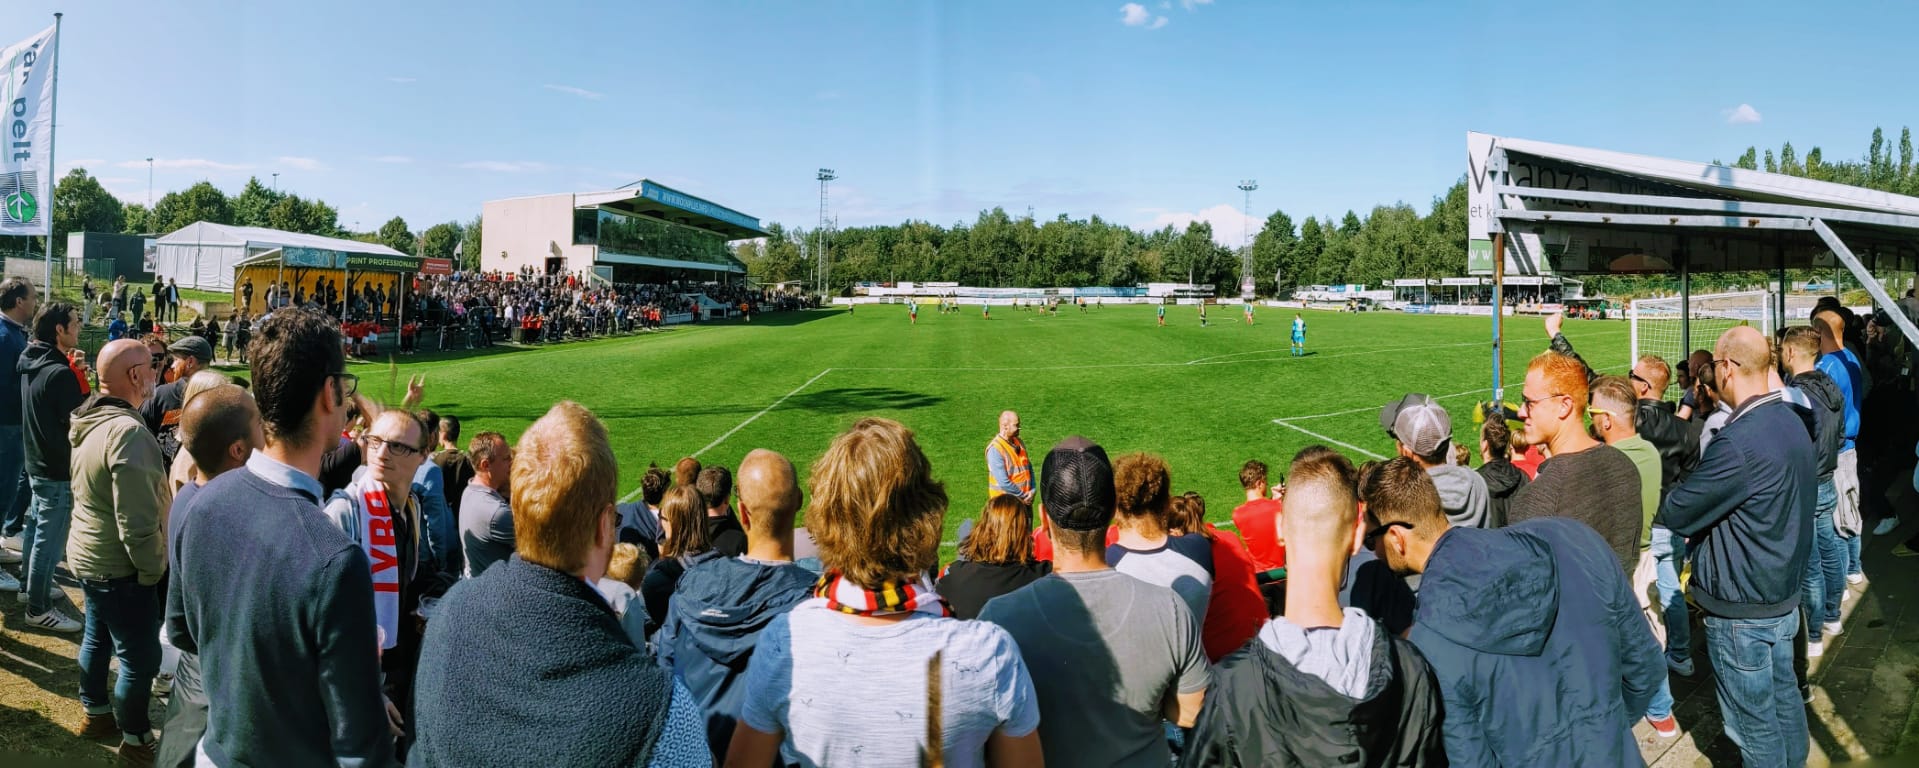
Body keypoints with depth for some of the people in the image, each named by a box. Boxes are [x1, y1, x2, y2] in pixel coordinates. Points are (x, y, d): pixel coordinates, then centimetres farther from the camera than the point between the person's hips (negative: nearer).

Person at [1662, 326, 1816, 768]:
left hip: (1742, 607, -9)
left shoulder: (1738, 442, -29)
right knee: (1784, 694, 24)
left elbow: (1677, 515, -22)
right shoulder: (1791, 422, 2)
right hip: (1785, 591, 9)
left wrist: (1673, 497, -1)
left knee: (1753, 716, 8)